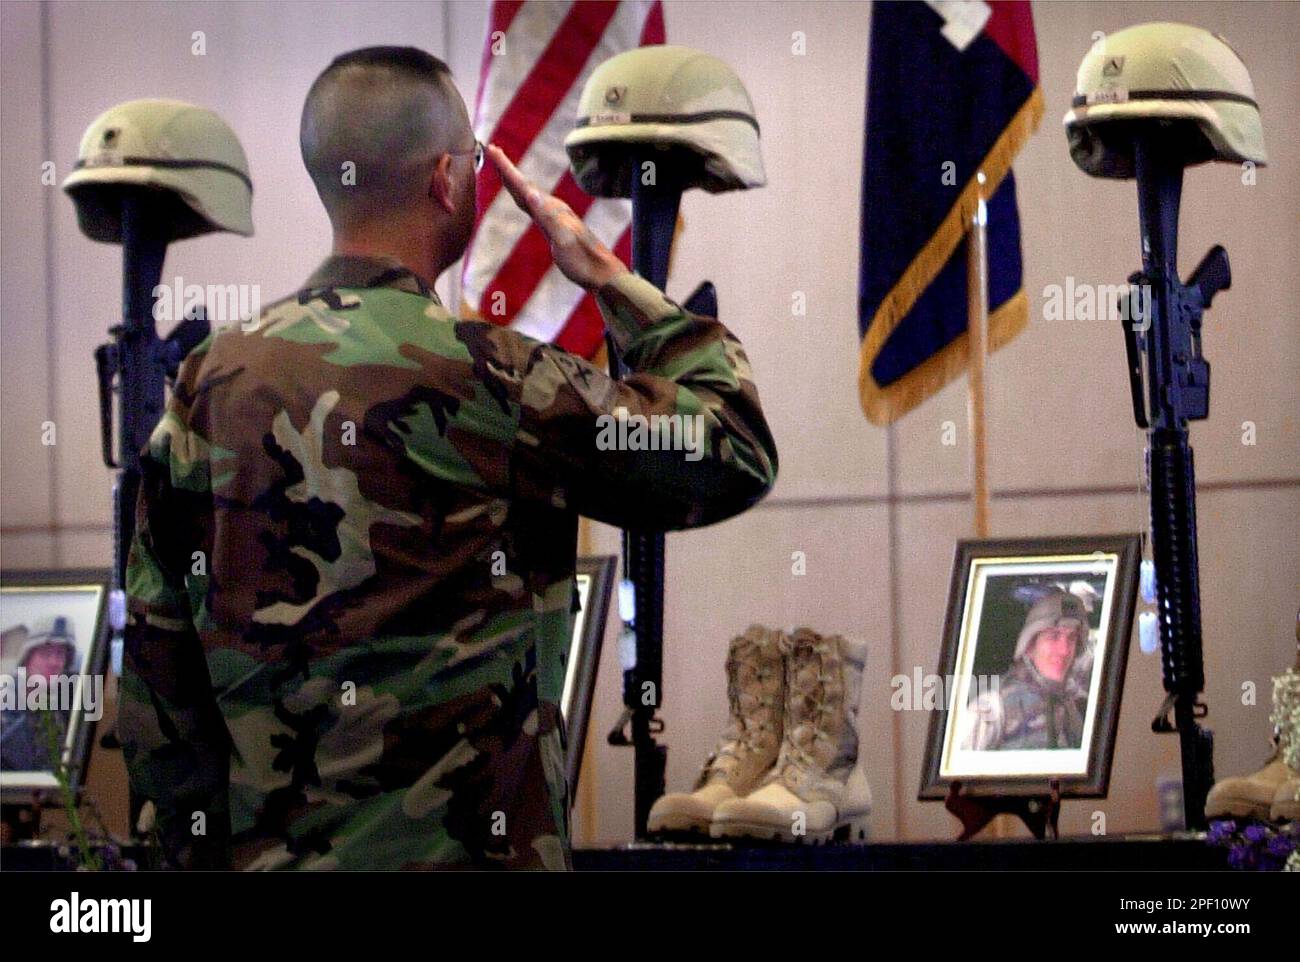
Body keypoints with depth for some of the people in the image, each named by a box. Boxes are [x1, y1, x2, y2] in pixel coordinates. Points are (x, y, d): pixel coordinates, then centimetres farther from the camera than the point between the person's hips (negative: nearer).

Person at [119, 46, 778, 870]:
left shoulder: (210, 382, 3)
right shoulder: (489, 380, -13)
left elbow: (158, 666, 6)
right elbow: (737, 449, -3)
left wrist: (202, 856, 15)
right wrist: (608, 275, 5)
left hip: (263, 851, 6)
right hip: (464, 851, -5)